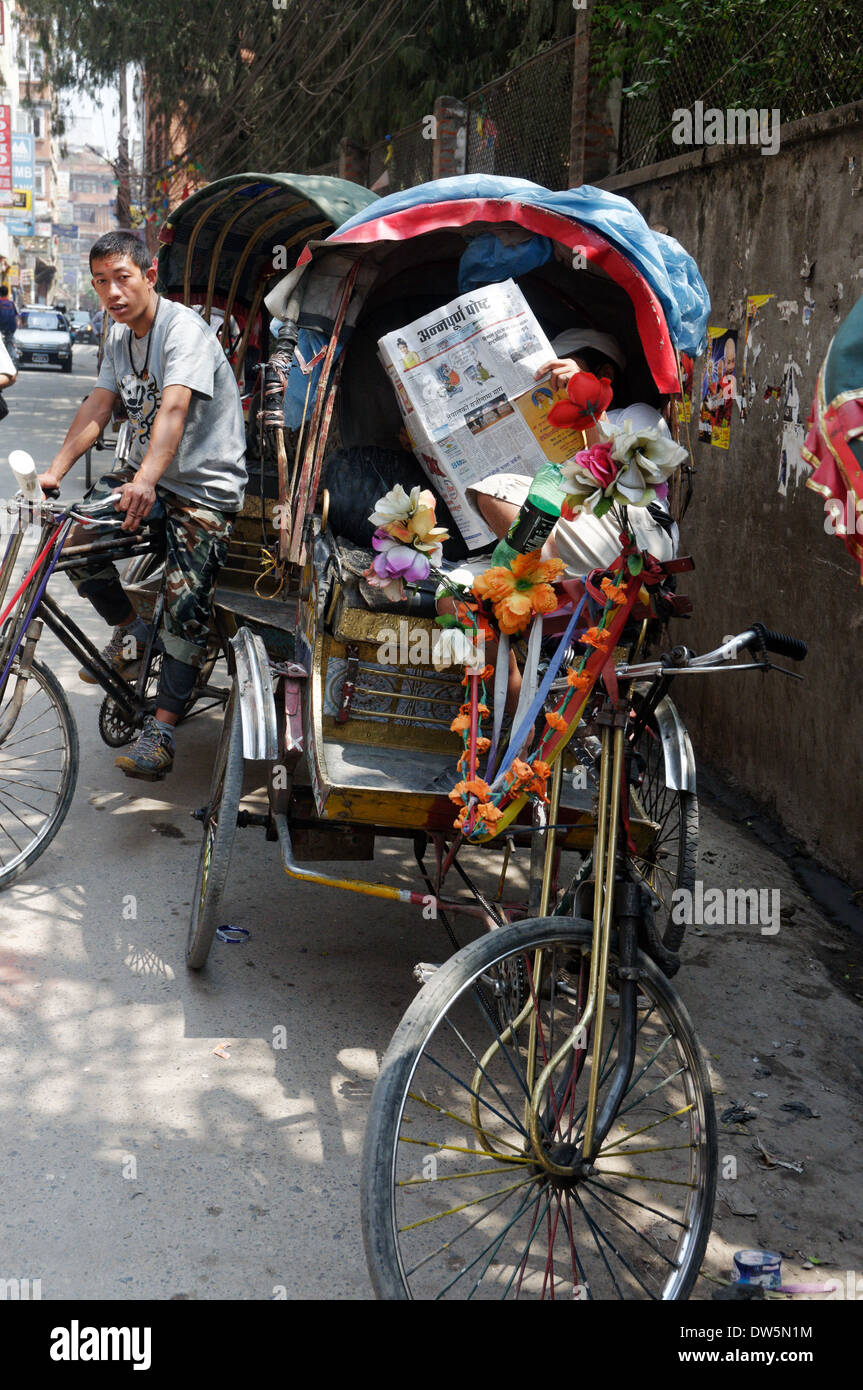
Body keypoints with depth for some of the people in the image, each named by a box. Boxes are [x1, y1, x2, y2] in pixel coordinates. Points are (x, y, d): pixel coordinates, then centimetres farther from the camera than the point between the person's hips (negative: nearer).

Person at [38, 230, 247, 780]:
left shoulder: (185, 329, -18)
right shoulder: (120, 336, 9)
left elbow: (173, 408, -33)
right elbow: (98, 406, 4)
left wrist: (146, 479, -47)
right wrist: (55, 470, -9)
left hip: (205, 486, -7)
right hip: (147, 479, 8)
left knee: (186, 607, -16)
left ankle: (161, 730, -11)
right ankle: (130, 632, 11)